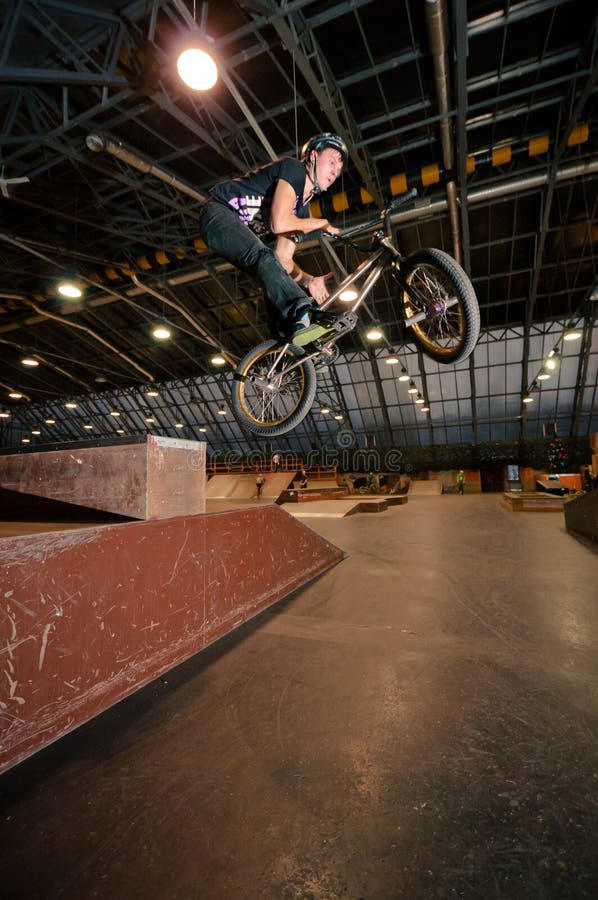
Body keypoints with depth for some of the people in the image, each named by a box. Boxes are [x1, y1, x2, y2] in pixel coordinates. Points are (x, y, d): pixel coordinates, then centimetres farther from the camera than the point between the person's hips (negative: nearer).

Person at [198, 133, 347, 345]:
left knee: (274, 280, -1)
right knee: (264, 256, -33)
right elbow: (279, 223, -25)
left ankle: (285, 339, -8)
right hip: (219, 213, -9)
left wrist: (307, 280, -16)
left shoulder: (302, 209, 12)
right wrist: (322, 223, -10)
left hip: (241, 232, 9)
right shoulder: (293, 168, -9)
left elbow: (283, 259, 3)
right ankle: (303, 316, -51)